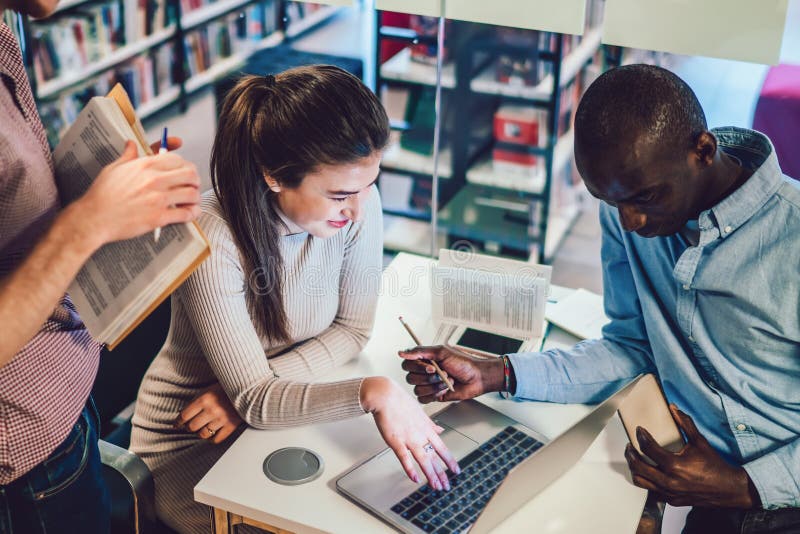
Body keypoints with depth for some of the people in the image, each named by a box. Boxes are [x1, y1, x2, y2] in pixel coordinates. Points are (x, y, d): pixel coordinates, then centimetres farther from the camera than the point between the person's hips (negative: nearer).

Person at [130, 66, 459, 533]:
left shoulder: (359, 205, -16)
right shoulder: (211, 240, -30)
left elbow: (353, 330, -5)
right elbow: (255, 402, -27)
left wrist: (254, 389, -18)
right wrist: (372, 392, -41)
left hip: (285, 409, 4)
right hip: (193, 442, -4)